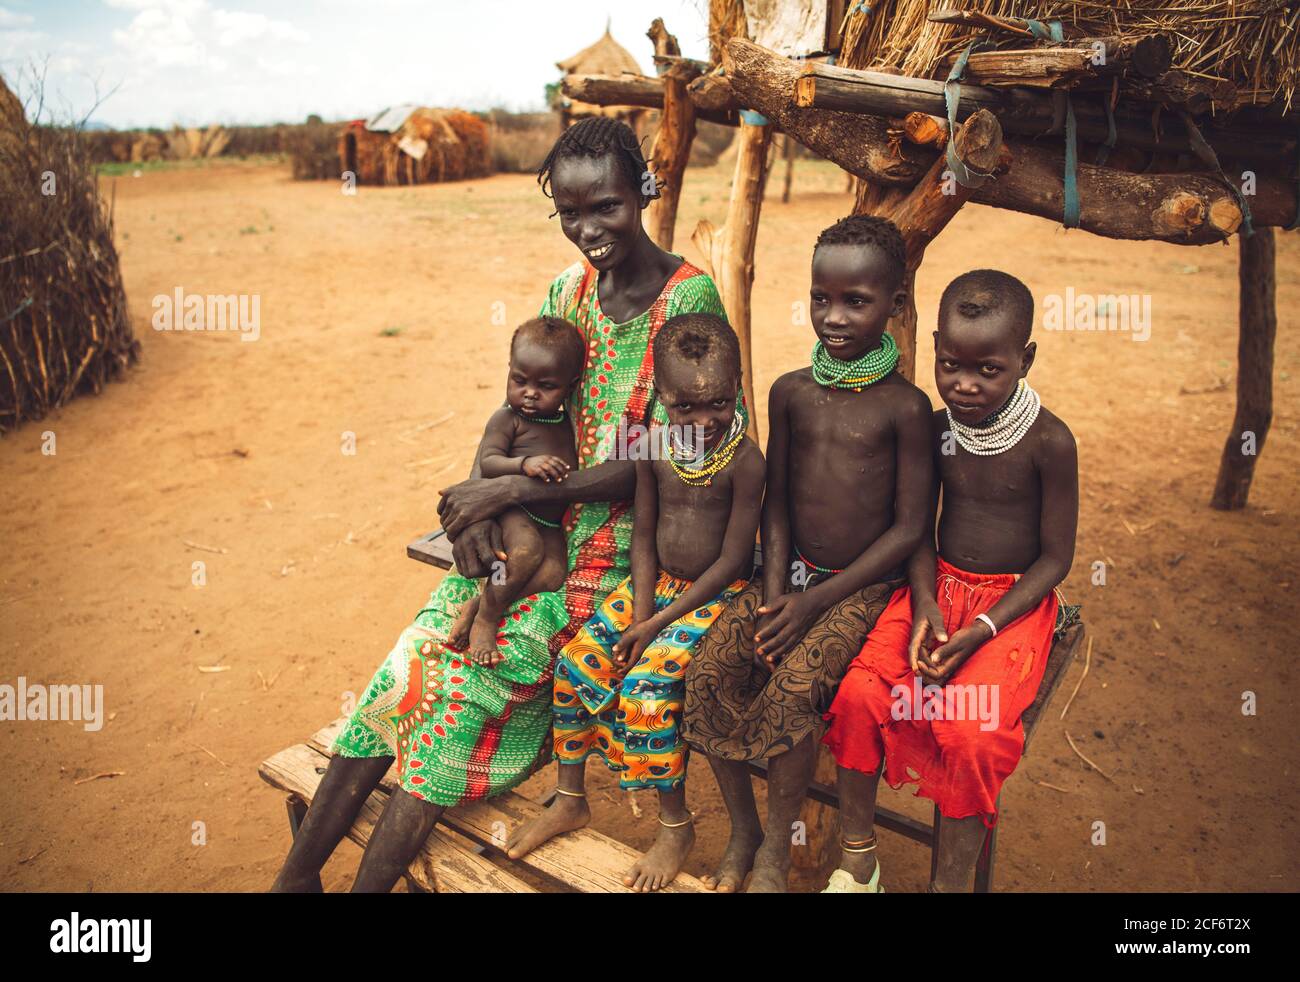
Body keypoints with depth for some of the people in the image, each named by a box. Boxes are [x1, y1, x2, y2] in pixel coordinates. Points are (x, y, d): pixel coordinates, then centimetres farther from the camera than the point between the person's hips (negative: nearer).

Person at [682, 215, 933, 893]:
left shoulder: (904, 406, -9)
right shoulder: (790, 392, 4)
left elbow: (908, 528, -9)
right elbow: (777, 501, 8)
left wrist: (816, 600, -14)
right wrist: (774, 589, -7)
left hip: (863, 584, -4)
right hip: (792, 572, 4)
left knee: (792, 689, -27)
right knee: (708, 670, -17)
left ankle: (776, 851, -2)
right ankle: (741, 830, 5)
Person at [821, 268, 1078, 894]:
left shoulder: (1048, 442, -13)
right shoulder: (936, 429, -1)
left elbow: (1055, 558, -8)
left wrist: (981, 630, -17)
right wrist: (924, 605, -11)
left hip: (1013, 601, -3)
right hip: (938, 587, 4)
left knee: (970, 733, -26)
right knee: (858, 694, -18)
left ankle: (950, 882, -5)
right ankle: (857, 866, 0)